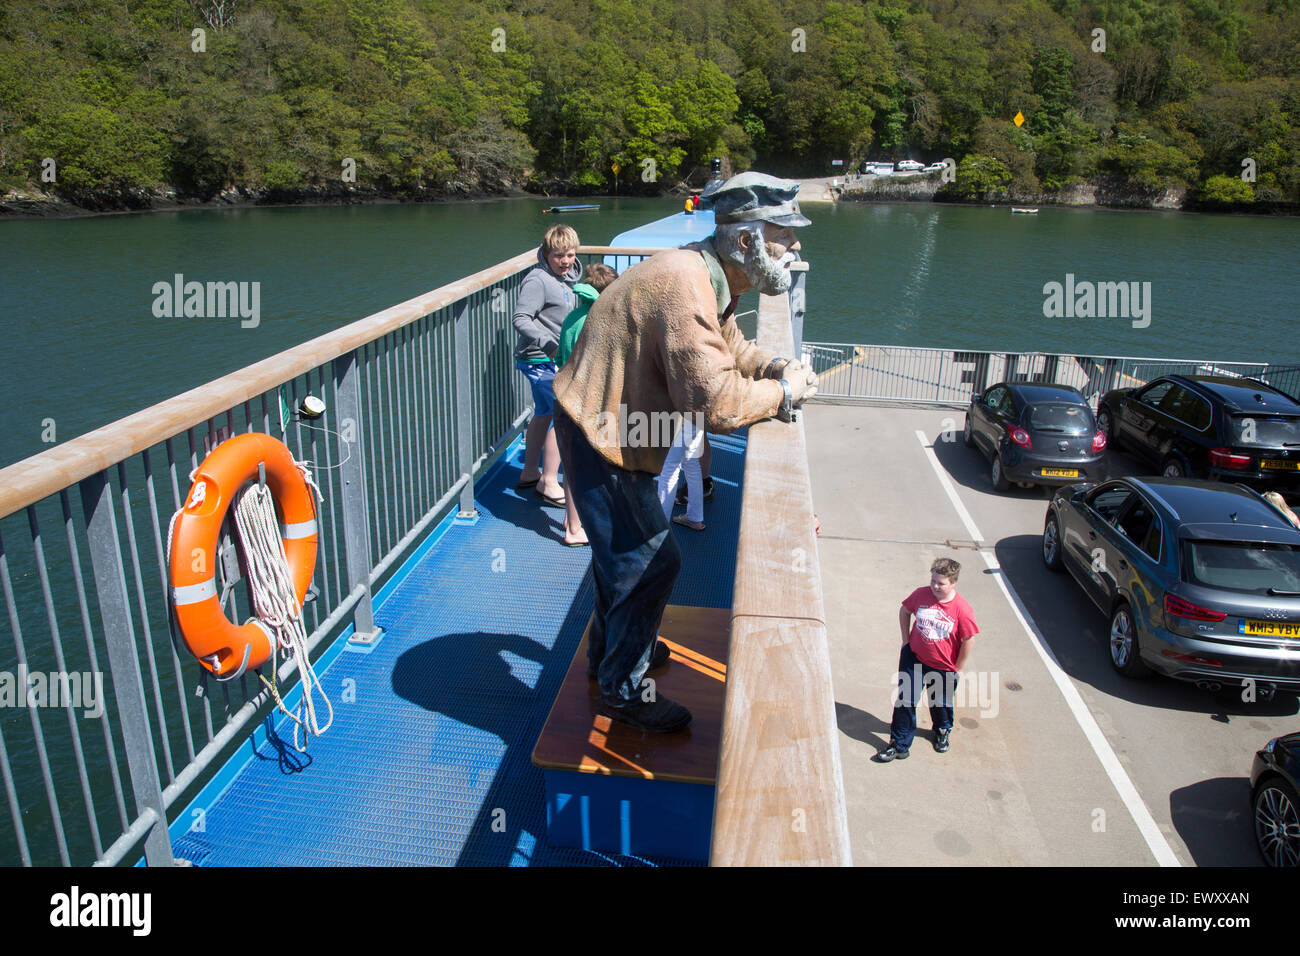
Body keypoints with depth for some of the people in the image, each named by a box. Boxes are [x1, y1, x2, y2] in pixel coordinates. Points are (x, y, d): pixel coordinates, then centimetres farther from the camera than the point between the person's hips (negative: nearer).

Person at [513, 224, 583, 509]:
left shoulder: (565, 277, 11)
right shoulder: (537, 280, -18)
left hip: (552, 359, 10)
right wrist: (551, 344, -34)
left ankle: (530, 473, 32)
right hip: (541, 360, -10)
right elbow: (521, 320, -25)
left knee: (544, 415, 18)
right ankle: (549, 483, -4)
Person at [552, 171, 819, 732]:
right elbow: (716, 402, -35)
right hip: (599, 436, -10)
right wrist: (781, 391, -19)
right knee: (650, 559, -2)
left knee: (626, 548, 24)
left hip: (612, 430, 10)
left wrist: (774, 366, -1)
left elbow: (730, 348, 19)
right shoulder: (685, 286, -29)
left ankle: (612, 647, 44)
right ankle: (623, 690, 16)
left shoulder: (710, 278, 4)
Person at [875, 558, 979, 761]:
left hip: (943, 667, -2)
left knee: (940, 703, 20)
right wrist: (906, 639, 4)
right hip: (914, 658, 2)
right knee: (905, 701, 2)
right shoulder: (921, 594, -13)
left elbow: (969, 639, -13)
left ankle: (942, 732, 52)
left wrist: (957, 669, -7)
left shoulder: (962, 609, -22)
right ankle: (899, 745, 16)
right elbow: (904, 611, 7)